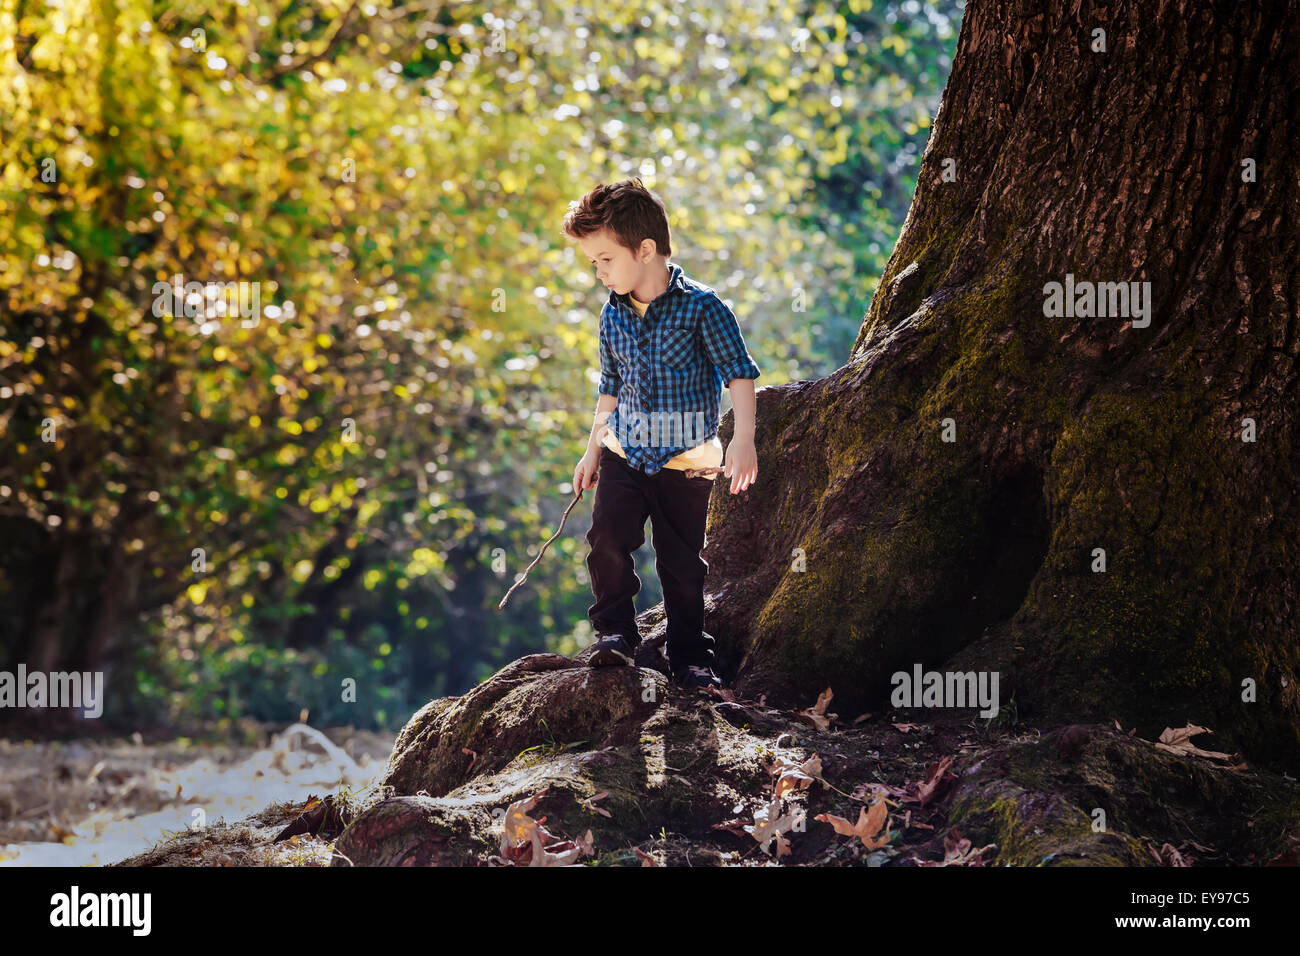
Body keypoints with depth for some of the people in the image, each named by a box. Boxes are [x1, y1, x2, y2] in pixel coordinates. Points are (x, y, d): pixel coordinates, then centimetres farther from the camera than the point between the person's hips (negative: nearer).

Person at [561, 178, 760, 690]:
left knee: (682, 562, 2)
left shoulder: (701, 307, -11)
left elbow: (740, 373, -11)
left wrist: (742, 440, -21)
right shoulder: (613, 314, 6)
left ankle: (690, 657, 16)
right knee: (608, 538, -16)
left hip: (686, 460, -4)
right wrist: (593, 450, 22)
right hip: (625, 454, 4)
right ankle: (615, 632, 0)